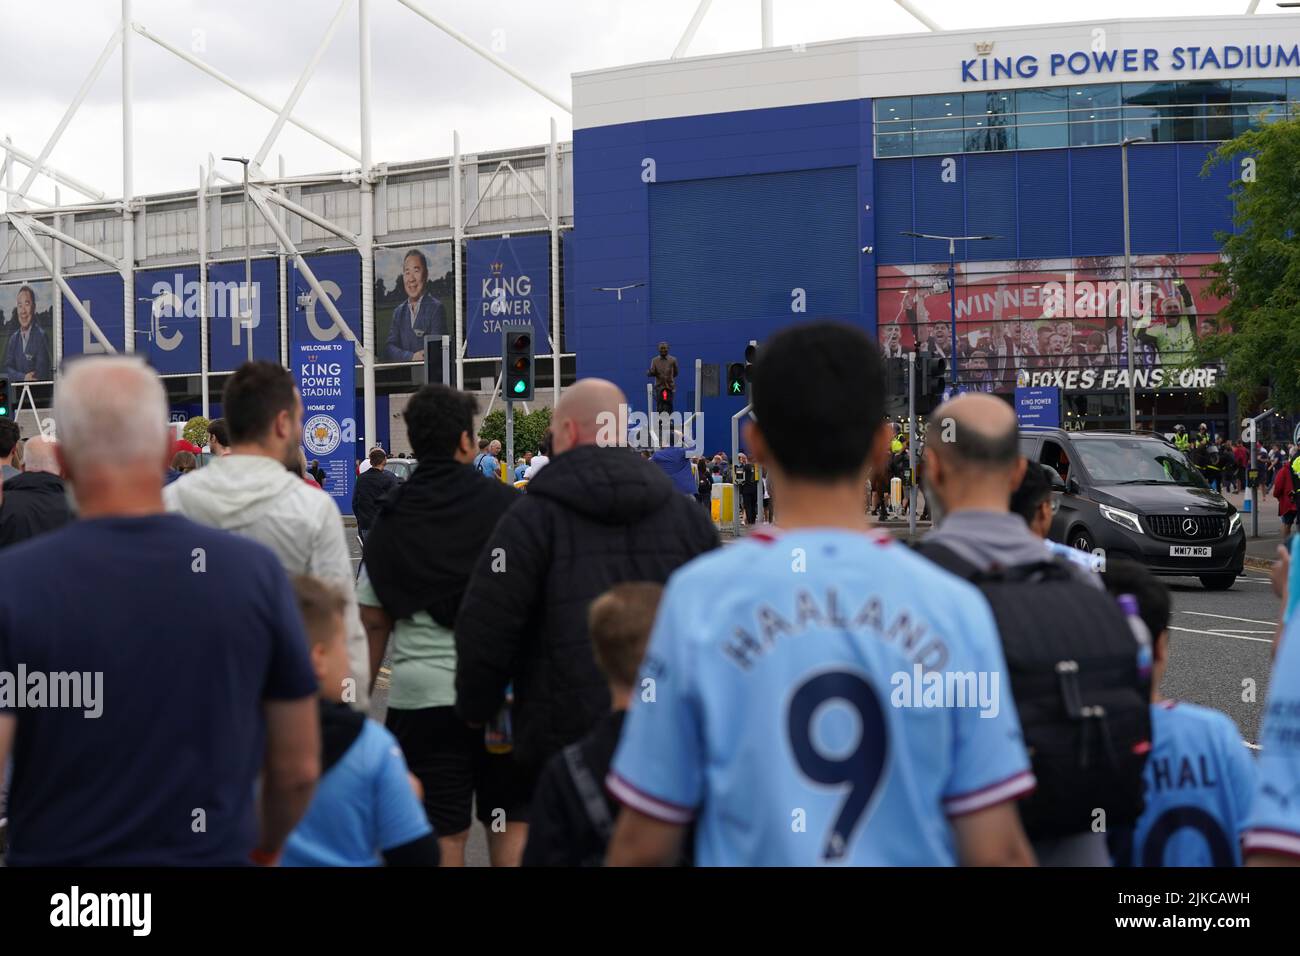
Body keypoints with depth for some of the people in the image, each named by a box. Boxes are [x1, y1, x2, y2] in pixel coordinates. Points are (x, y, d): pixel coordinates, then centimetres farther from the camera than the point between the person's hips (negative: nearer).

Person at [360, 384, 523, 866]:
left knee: (443, 832, 5)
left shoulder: (390, 522, 2)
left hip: (422, 697, 1)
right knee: (512, 819, 10)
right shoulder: (507, 505, -3)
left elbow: (374, 621, 2)